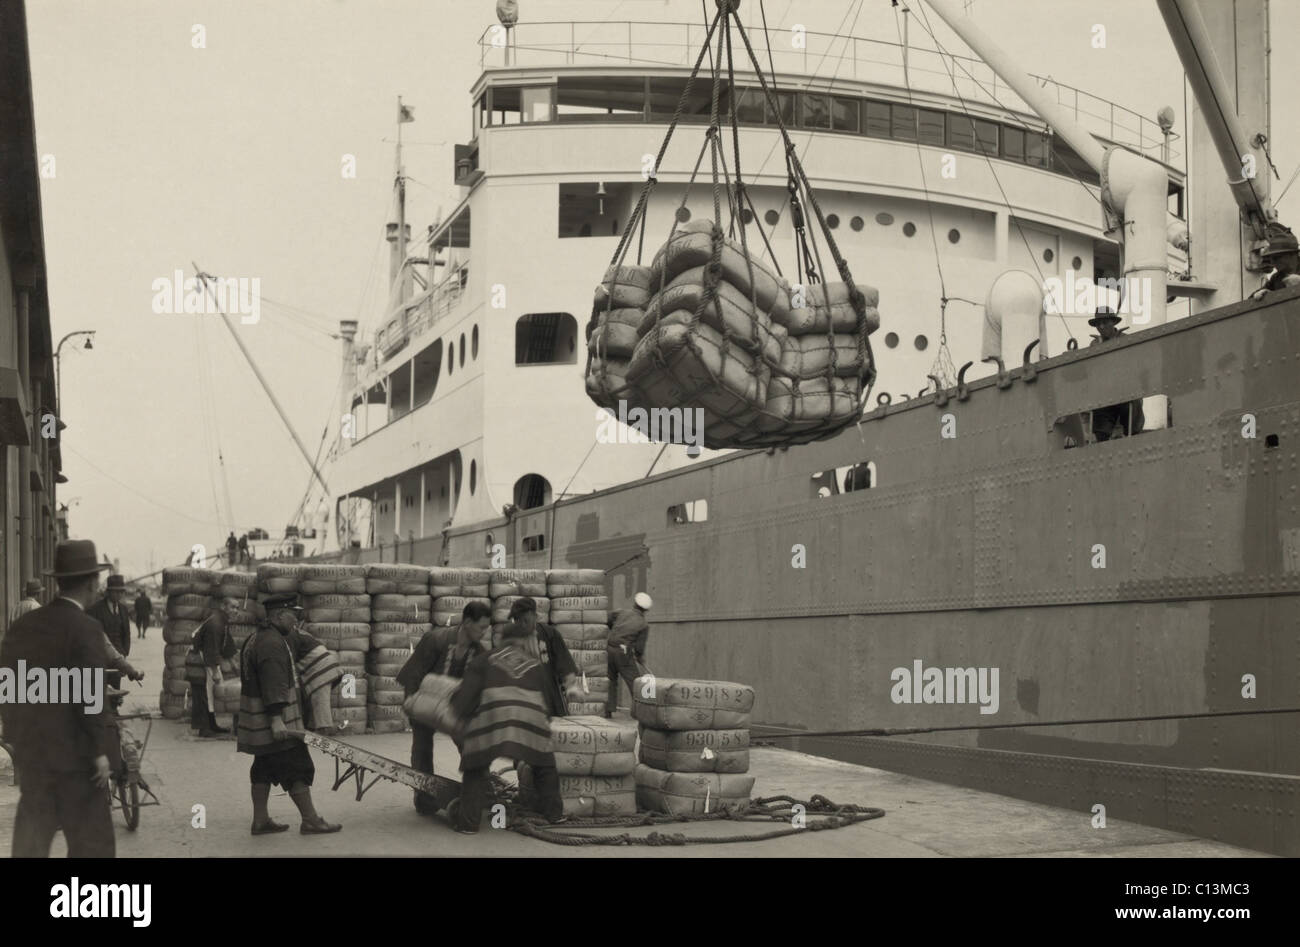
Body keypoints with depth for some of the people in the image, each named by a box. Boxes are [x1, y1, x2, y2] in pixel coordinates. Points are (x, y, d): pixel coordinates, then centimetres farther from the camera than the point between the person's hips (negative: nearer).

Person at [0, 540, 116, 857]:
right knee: (90, 841, 3)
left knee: (30, 841, 14)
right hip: (73, 754, -7)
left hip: (29, 752, 7)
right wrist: (99, 751, -11)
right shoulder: (85, 629, -15)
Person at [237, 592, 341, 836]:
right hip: (273, 721, -11)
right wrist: (276, 719, -29)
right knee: (297, 767, -6)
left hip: (259, 722, 11)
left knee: (264, 768, 13)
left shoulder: (257, 638, 16)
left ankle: (260, 820, 16)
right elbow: (273, 685, -26)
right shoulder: (272, 643, -18)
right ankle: (310, 821, -2)